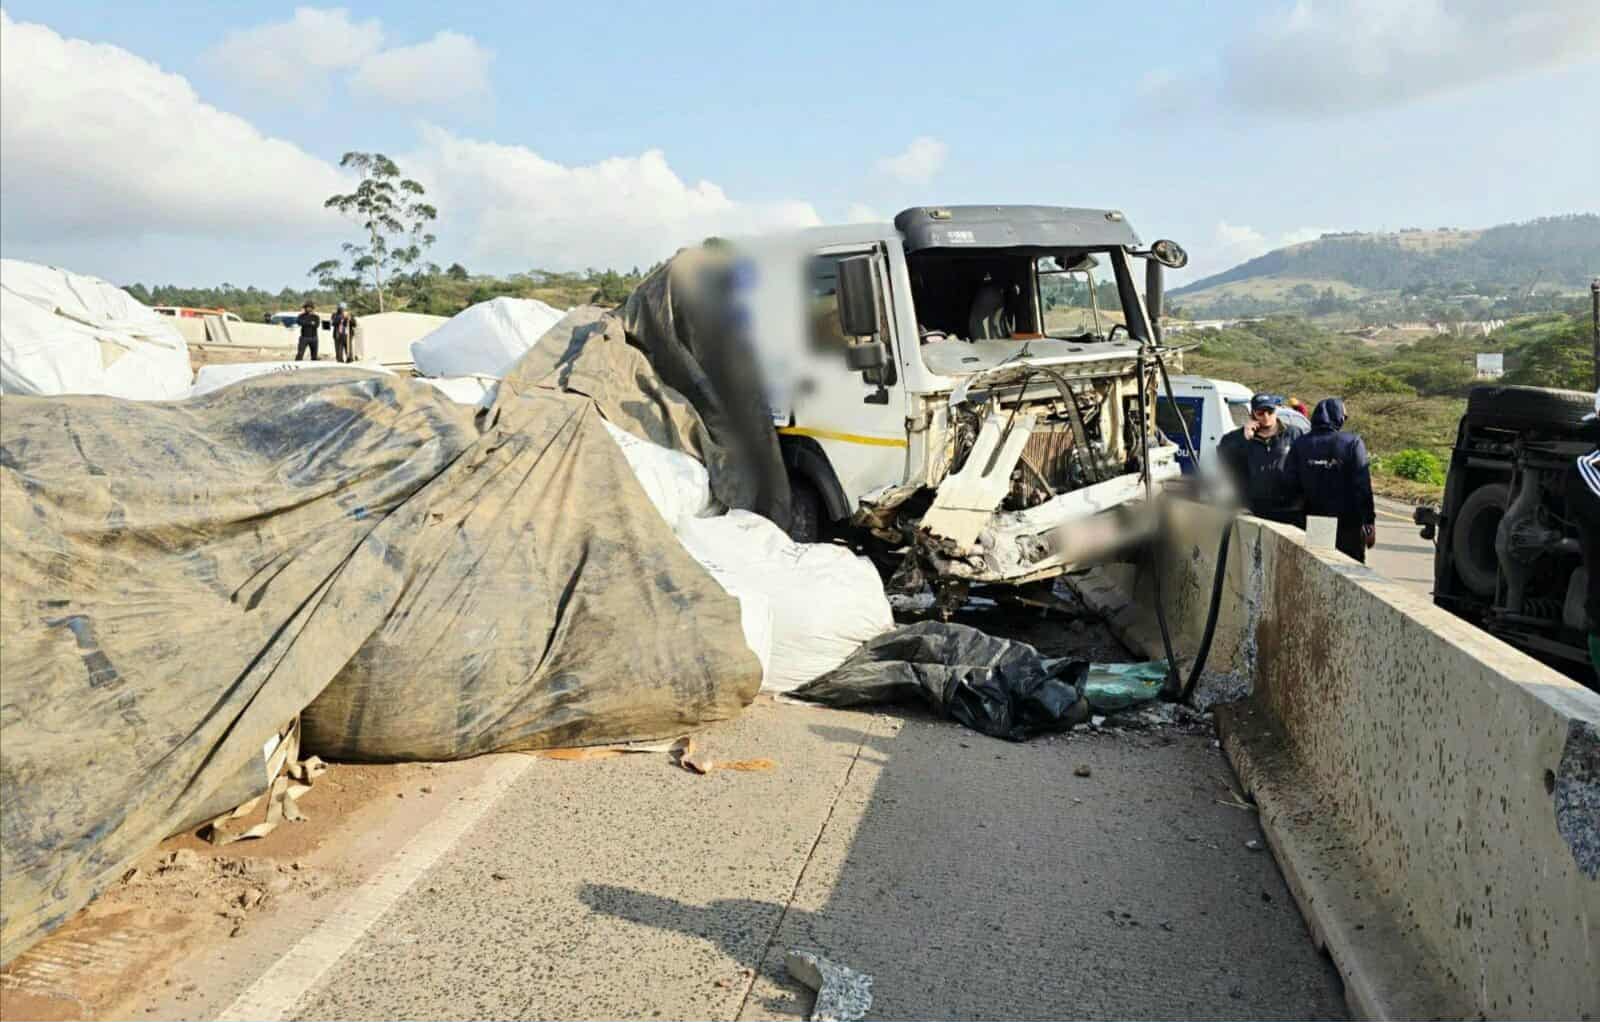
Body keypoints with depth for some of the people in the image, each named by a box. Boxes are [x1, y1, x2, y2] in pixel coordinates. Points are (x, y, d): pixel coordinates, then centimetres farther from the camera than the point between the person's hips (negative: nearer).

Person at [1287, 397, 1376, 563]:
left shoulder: (1299, 445, 0)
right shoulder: (1352, 443, -8)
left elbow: (1292, 485, -1)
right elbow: (1363, 487, -10)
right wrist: (1369, 521, -5)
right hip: (1348, 523, -3)